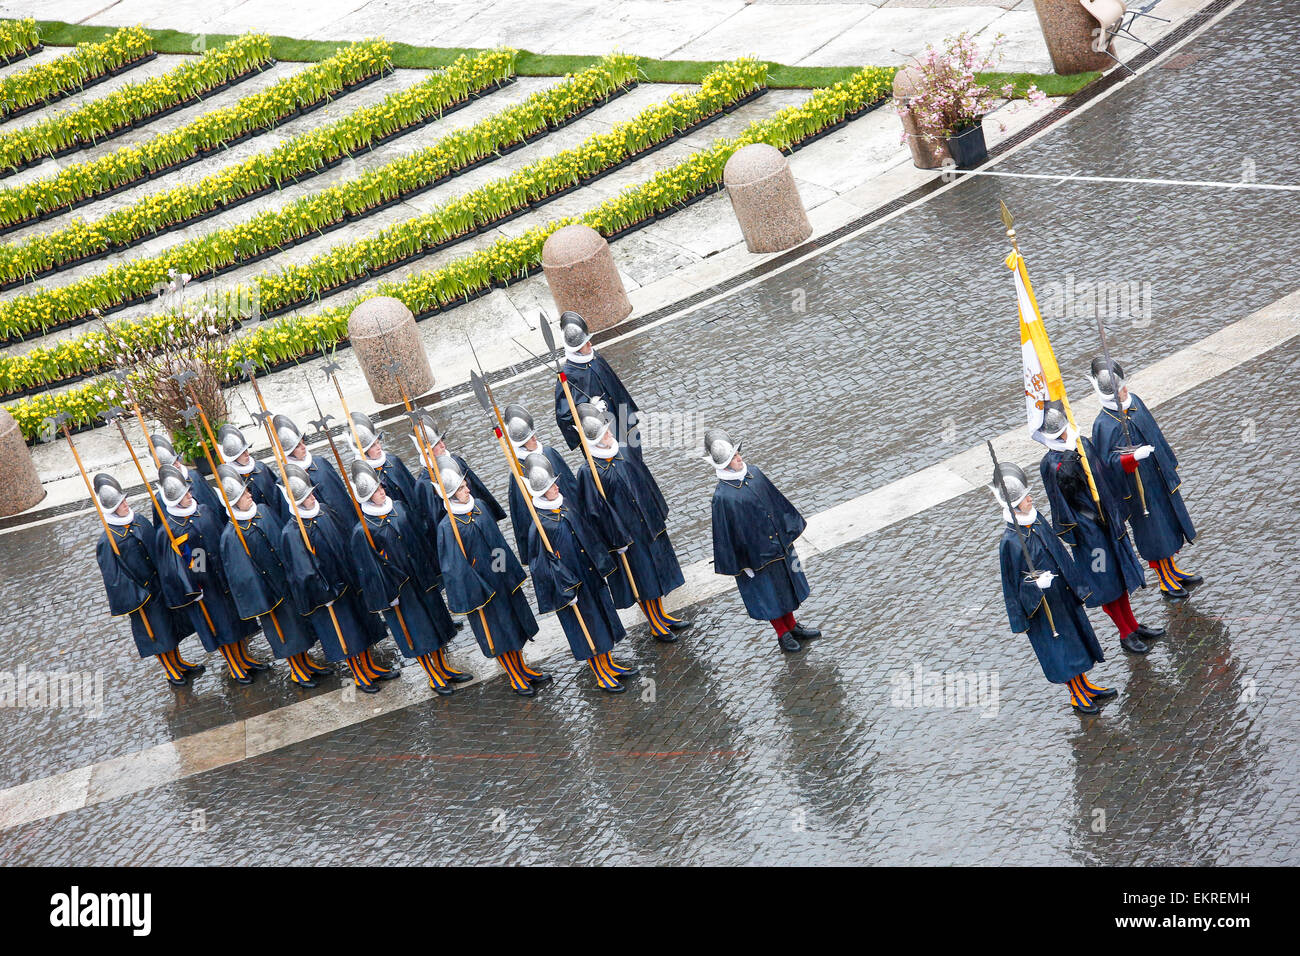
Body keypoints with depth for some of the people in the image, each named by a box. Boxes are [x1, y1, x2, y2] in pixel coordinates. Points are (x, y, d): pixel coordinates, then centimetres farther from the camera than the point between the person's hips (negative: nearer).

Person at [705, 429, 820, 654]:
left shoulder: (753, 473, -8)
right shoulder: (722, 496, -26)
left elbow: (776, 500, 7)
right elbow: (726, 533, -17)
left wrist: (789, 527, 13)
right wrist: (739, 564, -12)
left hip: (779, 543, 6)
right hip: (756, 553, -6)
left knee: (786, 584, 23)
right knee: (768, 593, 13)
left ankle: (792, 625, 44)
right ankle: (782, 634, 34)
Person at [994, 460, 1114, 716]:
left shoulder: (1036, 519, -5)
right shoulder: (1010, 542, -28)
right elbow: (1013, 583, -18)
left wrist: (1076, 584, 15)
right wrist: (1036, 584, -33)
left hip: (1062, 593, 8)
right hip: (1041, 605, -8)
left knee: (1076, 638, 21)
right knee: (1060, 649, 8)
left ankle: (1086, 687, 41)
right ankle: (1077, 695, 28)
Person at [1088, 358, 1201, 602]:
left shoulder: (1134, 402, -2)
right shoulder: (1104, 425, -25)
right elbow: (1109, 461, -27)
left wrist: (1169, 466, 20)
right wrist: (1133, 457, -44)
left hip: (1159, 479, 8)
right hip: (1139, 488, -8)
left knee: (1169, 526, 22)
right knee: (1155, 533, 7)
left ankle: (1173, 571, 43)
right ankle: (1166, 583, 27)